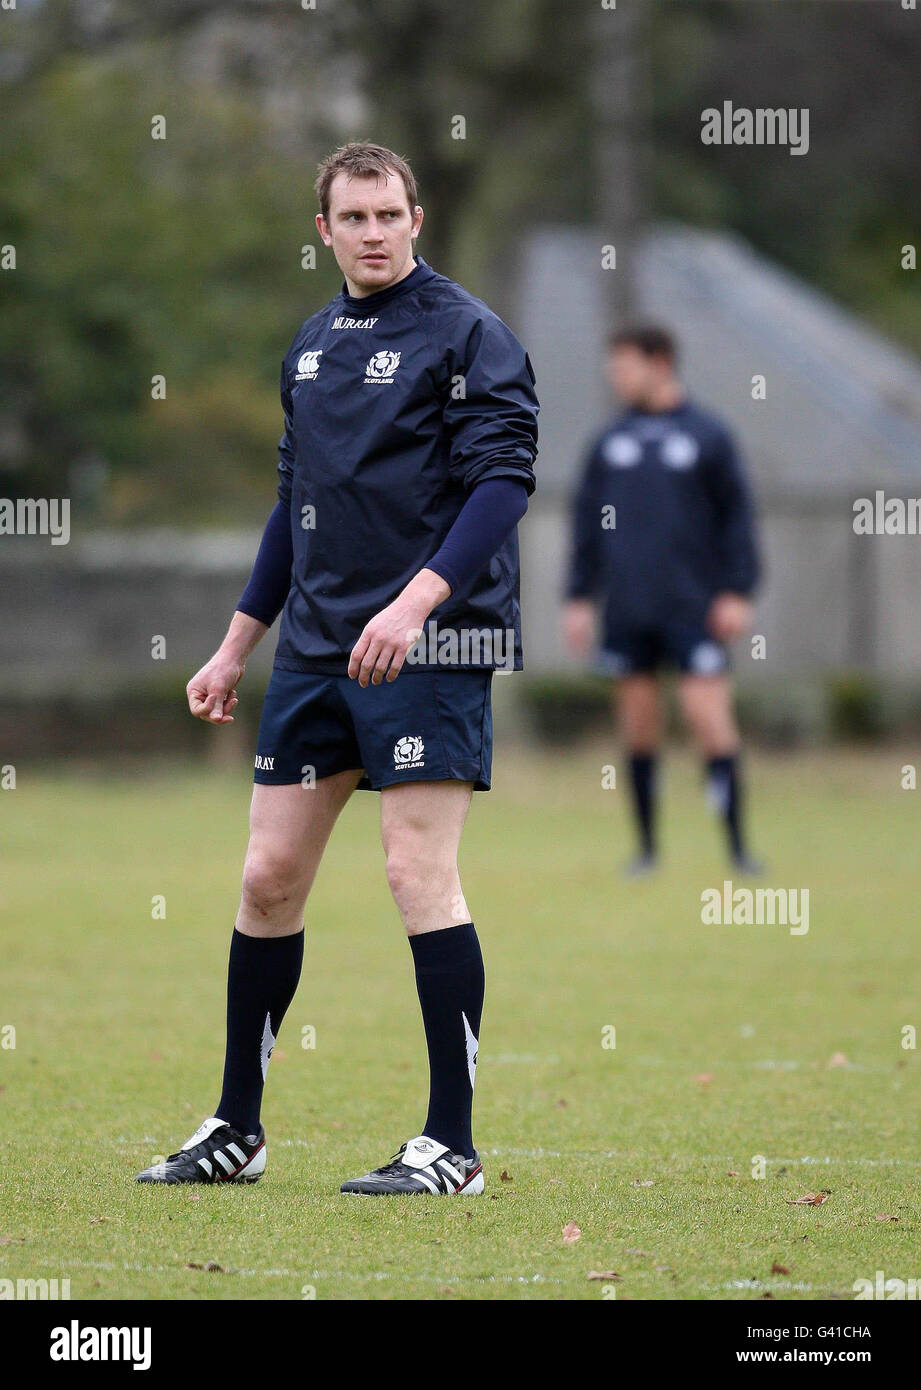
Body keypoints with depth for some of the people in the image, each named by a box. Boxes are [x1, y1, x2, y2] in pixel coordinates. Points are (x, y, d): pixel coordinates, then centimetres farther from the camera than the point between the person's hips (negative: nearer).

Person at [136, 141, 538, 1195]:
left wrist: (416, 600, -27)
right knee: (269, 876, 7)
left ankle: (452, 1146, -5)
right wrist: (236, 647, 22)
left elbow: (504, 479, -16)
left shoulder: (468, 335, -6)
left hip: (430, 645, -7)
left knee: (419, 876, -10)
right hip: (316, 649, 7)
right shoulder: (313, 344, 16)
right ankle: (236, 1129, 16)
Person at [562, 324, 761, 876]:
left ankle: (737, 844, -6)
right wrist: (579, 597, 9)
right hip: (626, 612, 4)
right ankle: (648, 847, 13)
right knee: (639, 726, 5)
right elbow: (587, 520, 14)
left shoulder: (708, 436, 1)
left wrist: (737, 592, -7)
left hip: (694, 609, -3)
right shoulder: (609, 441, 11)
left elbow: (737, 516, 1)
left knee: (710, 716, -11)